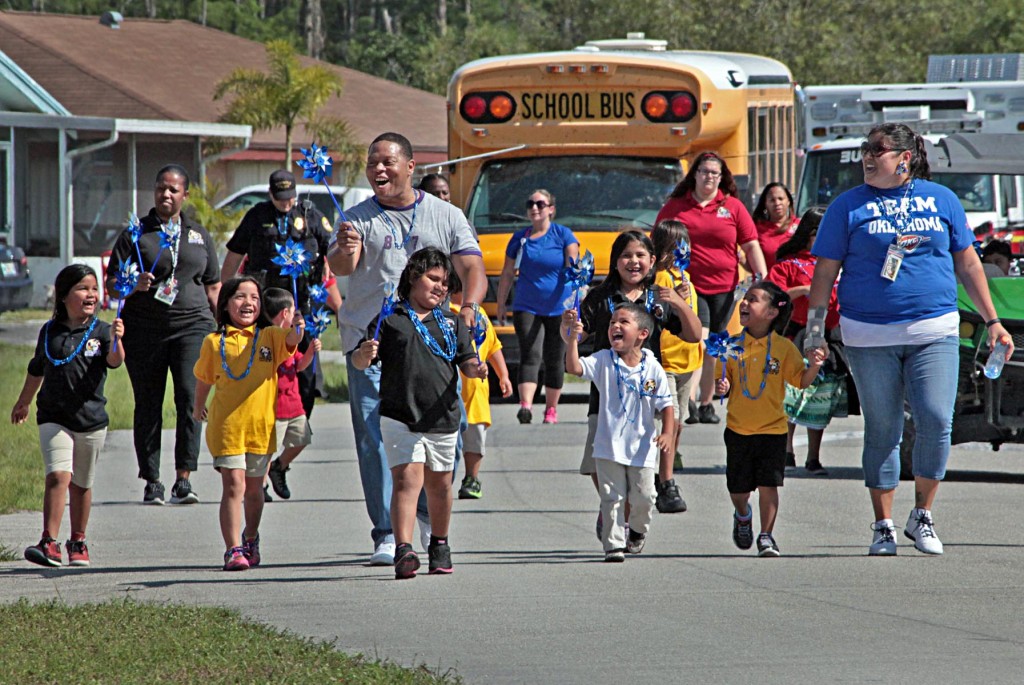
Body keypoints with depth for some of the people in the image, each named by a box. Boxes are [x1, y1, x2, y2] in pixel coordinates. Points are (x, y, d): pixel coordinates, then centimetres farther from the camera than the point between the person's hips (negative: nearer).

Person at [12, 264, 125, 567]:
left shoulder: (101, 331, -2)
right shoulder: (50, 332, 4)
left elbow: (114, 360, -20)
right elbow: (37, 370, 20)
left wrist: (116, 341, -41)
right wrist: (23, 403, 30)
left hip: (91, 419, 0)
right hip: (53, 417, 0)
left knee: (81, 484, 11)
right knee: (58, 476, -16)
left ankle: (78, 543, 27)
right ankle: (49, 543, -18)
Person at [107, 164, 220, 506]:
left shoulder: (200, 236, 16)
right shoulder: (136, 234, 7)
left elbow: (213, 288, 19)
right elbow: (111, 283, 4)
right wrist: (134, 285, -17)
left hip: (192, 324, 1)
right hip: (144, 330, -1)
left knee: (190, 395, -16)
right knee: (148, 405, 1)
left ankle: (183, 478, -15)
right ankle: (152, 481, 9)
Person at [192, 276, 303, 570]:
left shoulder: (269, 337, 2)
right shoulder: (214, 343, 2)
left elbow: (290, 340, -19)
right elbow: (203, 377, 19)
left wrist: (297, 329, -40)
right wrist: (198, 406, 29)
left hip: (261, 425, 2)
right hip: (226, 425, -2)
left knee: (254, 489, 14)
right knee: (234, 485, -11)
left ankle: (250, 539, 37)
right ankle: (233, 549, -12)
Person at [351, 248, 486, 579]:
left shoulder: (451, 323, 14)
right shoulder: (389, 320, 3)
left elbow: (466, 361, 8)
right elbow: (359, 361, 0)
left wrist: (476, 369, -15)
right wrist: (365, 354, -23)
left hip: (442, 418, 4)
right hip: (399, 417, -4)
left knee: (439, 485, 14)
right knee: (407, 479, -17)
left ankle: (439, 545, 33)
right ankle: (403, 551, -25)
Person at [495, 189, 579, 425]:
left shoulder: (563, 235, 0)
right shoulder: (519, 238, 7)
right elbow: (507, 274, 13)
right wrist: (501, 305, 13)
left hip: (558, 308, 0)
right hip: (527, 307, 0)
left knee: (554, 360, 8)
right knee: (530, 355, -15)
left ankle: (551, 409, 19)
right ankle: (525, 405, -29)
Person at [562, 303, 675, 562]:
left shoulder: (653, 369, -3)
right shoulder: (604, 361, -2)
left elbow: (666, 405, 1)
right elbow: (574, 367, -16)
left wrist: (667, 434, -13)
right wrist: (572, 340, -29)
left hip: (642, 447, 0)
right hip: (610, 446, 0)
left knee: (643, 497, 7)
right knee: (612, 497, -1)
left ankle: (637, 531, 35)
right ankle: (613, 544, 6)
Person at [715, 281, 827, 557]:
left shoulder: (784, 348, -4)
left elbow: (801, 381, -4)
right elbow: (723, 381, 5)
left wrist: (814, 366, -22)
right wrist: (720, 386, -18)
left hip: (772, 430, -2)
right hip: (738, 428, 2)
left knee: (768, 485, -6)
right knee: (738, 488, 9)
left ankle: (766, 536, 6)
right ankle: (743, 515, 41)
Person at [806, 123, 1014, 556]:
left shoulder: (941, 200, 10)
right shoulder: (848, 207, 5)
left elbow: (968, 264, 15)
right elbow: (825, 271, 5)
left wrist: (992, 321, 13)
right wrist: (814, 329, -1)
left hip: (934, 330, 1)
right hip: (869, 337, -1)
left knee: (936, 422, -10)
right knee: (882, 431, 2)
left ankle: (922, 517, 7)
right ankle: (883, 526, 11)